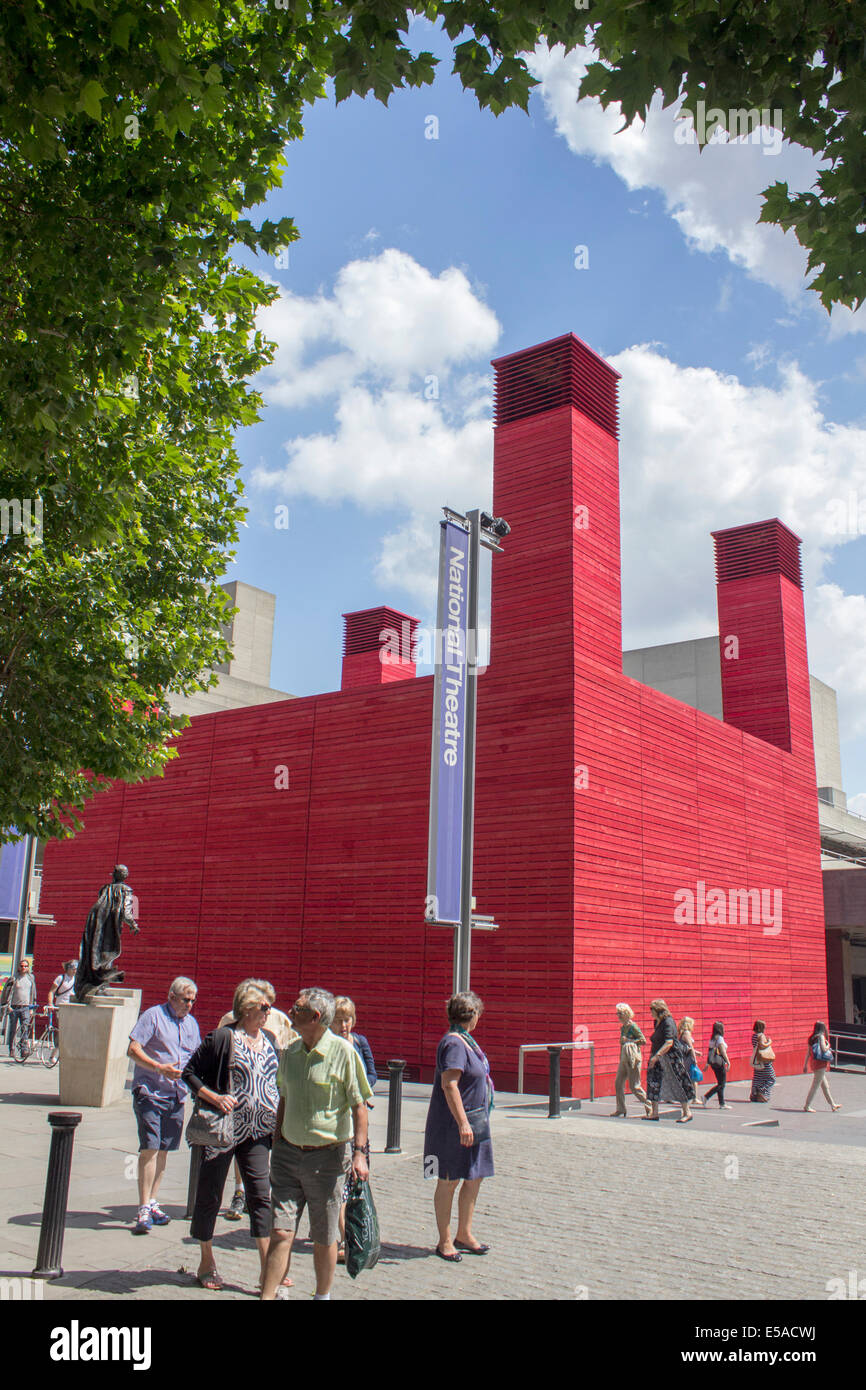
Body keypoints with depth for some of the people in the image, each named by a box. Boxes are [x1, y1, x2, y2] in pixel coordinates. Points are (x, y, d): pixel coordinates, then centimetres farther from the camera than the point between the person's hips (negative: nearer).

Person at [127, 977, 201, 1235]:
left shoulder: (191, 1024, 15)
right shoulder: (153, 1015, -6)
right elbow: (133, 1050, -12)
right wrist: (159, 1068, -22)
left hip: (177, 1095, 6)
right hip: (150, 1092, -6)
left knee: (163, 1150, 11)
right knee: (149, 1148, -11)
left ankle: (152, 1203, 22)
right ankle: (144, 1209, -7)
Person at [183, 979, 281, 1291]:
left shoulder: (269, 1040, 9)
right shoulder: (222, 1038, -11)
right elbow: (190, 1072, -7)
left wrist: (277, 1112, 13)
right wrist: (215, 1097, -18)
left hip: (258, 1132, 5)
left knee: (261, 1195, 3)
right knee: (210, 1195, 8)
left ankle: (268, 1268, 7)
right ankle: (207, 1262, 24)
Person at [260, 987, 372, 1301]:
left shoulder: (343, 1051, -12)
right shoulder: (290, 1052, 6)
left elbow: (359, 1106, -10)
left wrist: (359, 1152, -16)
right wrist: (277, 1145, 17)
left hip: (327, 1157, -4)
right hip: (288, 1154, 4)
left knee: (324, 1238, 10)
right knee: (280, 1231, -2)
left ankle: (323, 1296, 29)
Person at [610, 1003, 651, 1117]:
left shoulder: (633, 1026, -12)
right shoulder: (622, 1027, 13)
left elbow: (643, 1041, -16)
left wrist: (628, 1040, -17)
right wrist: (621, 1058, 19)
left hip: (633, 1059, -8)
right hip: (624, 1059, 8)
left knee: (634, 1086, -5)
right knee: (618, 1083, 4)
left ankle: (649, 1107, 10)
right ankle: (620, 1109, 13)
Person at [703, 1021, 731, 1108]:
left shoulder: (712, 1039, 11)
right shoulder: (720, 1038, -13)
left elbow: (709, 1051, 12)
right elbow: (723, 1051, -17)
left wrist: (708, 1063, 15)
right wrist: (728, 1062, -13)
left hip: (713, 1063, 8)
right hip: (720, 1062, -8)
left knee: (720, 1084, 13)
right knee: (721, 1084, -2)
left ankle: (722, 1104, 14)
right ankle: (706, 1097, -11)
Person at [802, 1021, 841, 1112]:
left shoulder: (811, 1037, 10)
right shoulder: (821, 1036, -11)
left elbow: (808, 1052, 11)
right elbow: (824, 1049, -19)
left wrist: (805, 1065, 13)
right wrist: (828, 1045, 2)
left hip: (813, 1062, 8)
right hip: (821, 1063, -8)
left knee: (825, 1086, 17)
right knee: (815, 1085, -3)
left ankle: (832, 1105, 28)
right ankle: (807, 1106, -1)